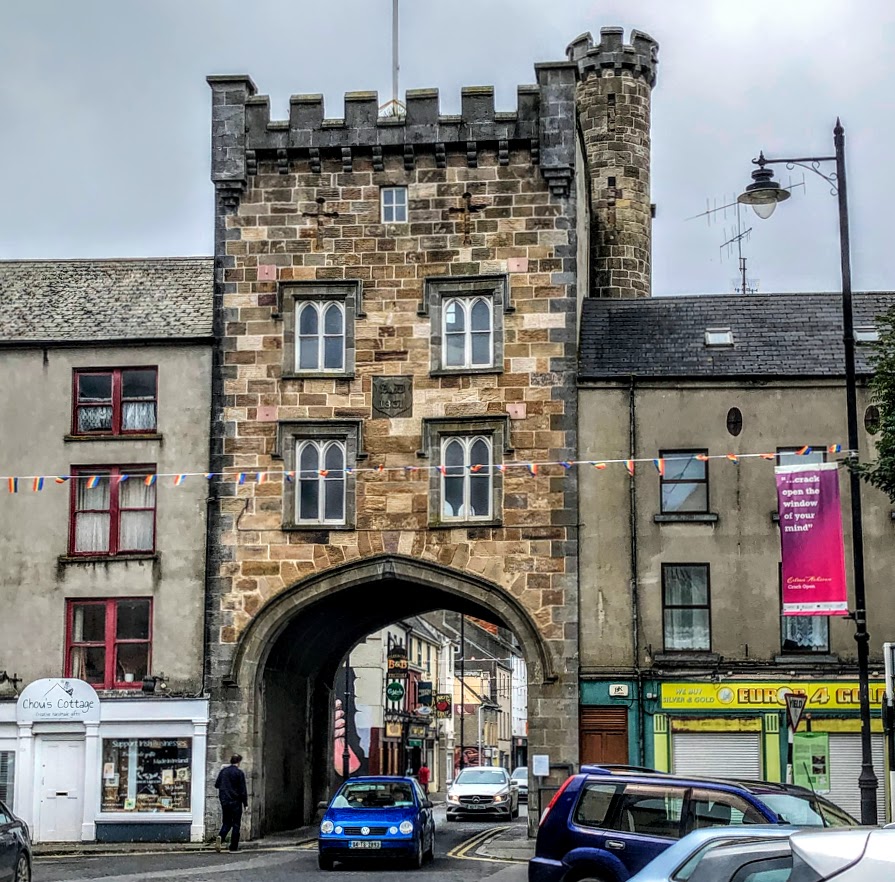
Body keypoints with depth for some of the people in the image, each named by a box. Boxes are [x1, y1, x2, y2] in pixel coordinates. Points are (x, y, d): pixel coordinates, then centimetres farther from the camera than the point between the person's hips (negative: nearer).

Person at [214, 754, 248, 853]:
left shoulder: (223, 771, 6)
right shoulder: (239, 773, -10)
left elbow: (216, 784, 13)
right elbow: (243, 790, -10)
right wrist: (245, 804, -4)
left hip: (224, 801, 5)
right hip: (235, 802, -5)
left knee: (226, 823, 15)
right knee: (236, 824, 4)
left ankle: (220, 837, -14)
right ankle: (233, 847, 4)